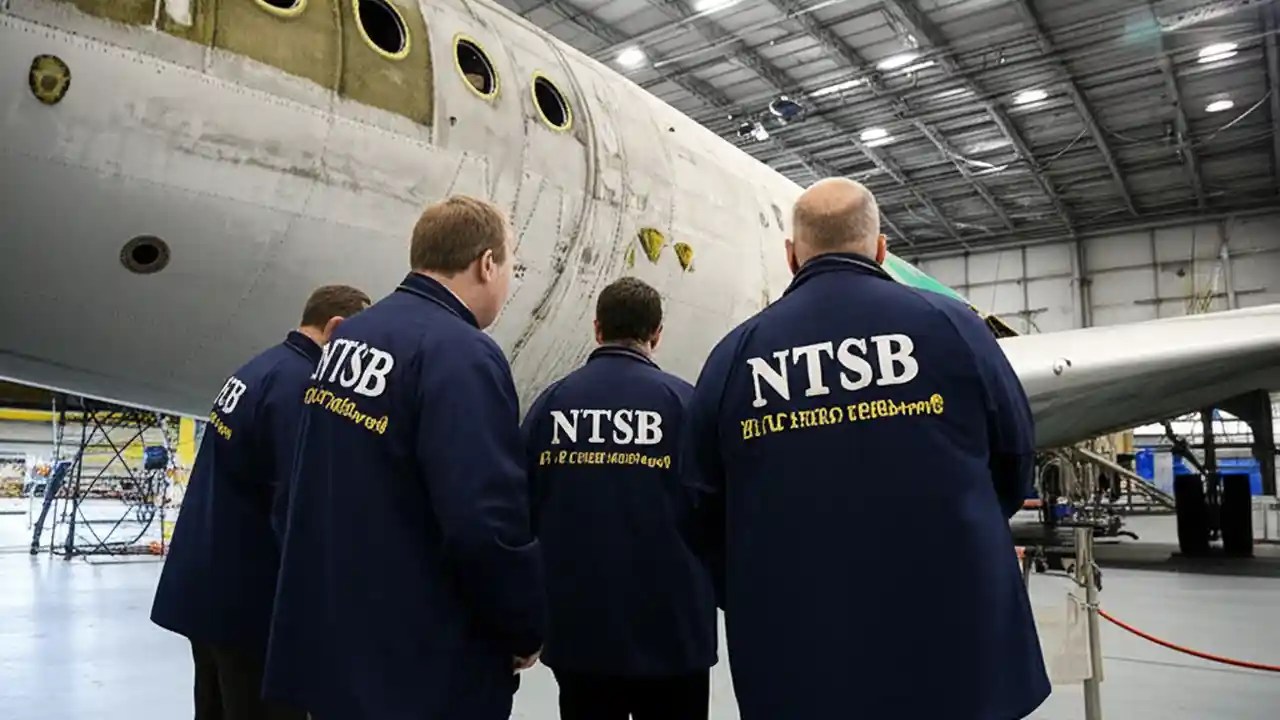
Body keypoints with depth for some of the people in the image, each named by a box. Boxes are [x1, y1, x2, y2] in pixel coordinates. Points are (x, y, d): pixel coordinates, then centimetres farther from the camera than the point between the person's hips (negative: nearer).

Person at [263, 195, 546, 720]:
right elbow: (487, 525, -27)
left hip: (329, 646, 8)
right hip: (422, 671, -8)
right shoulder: (463, 354, -21)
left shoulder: (348, 337, 6)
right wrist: (526, 628, -10)